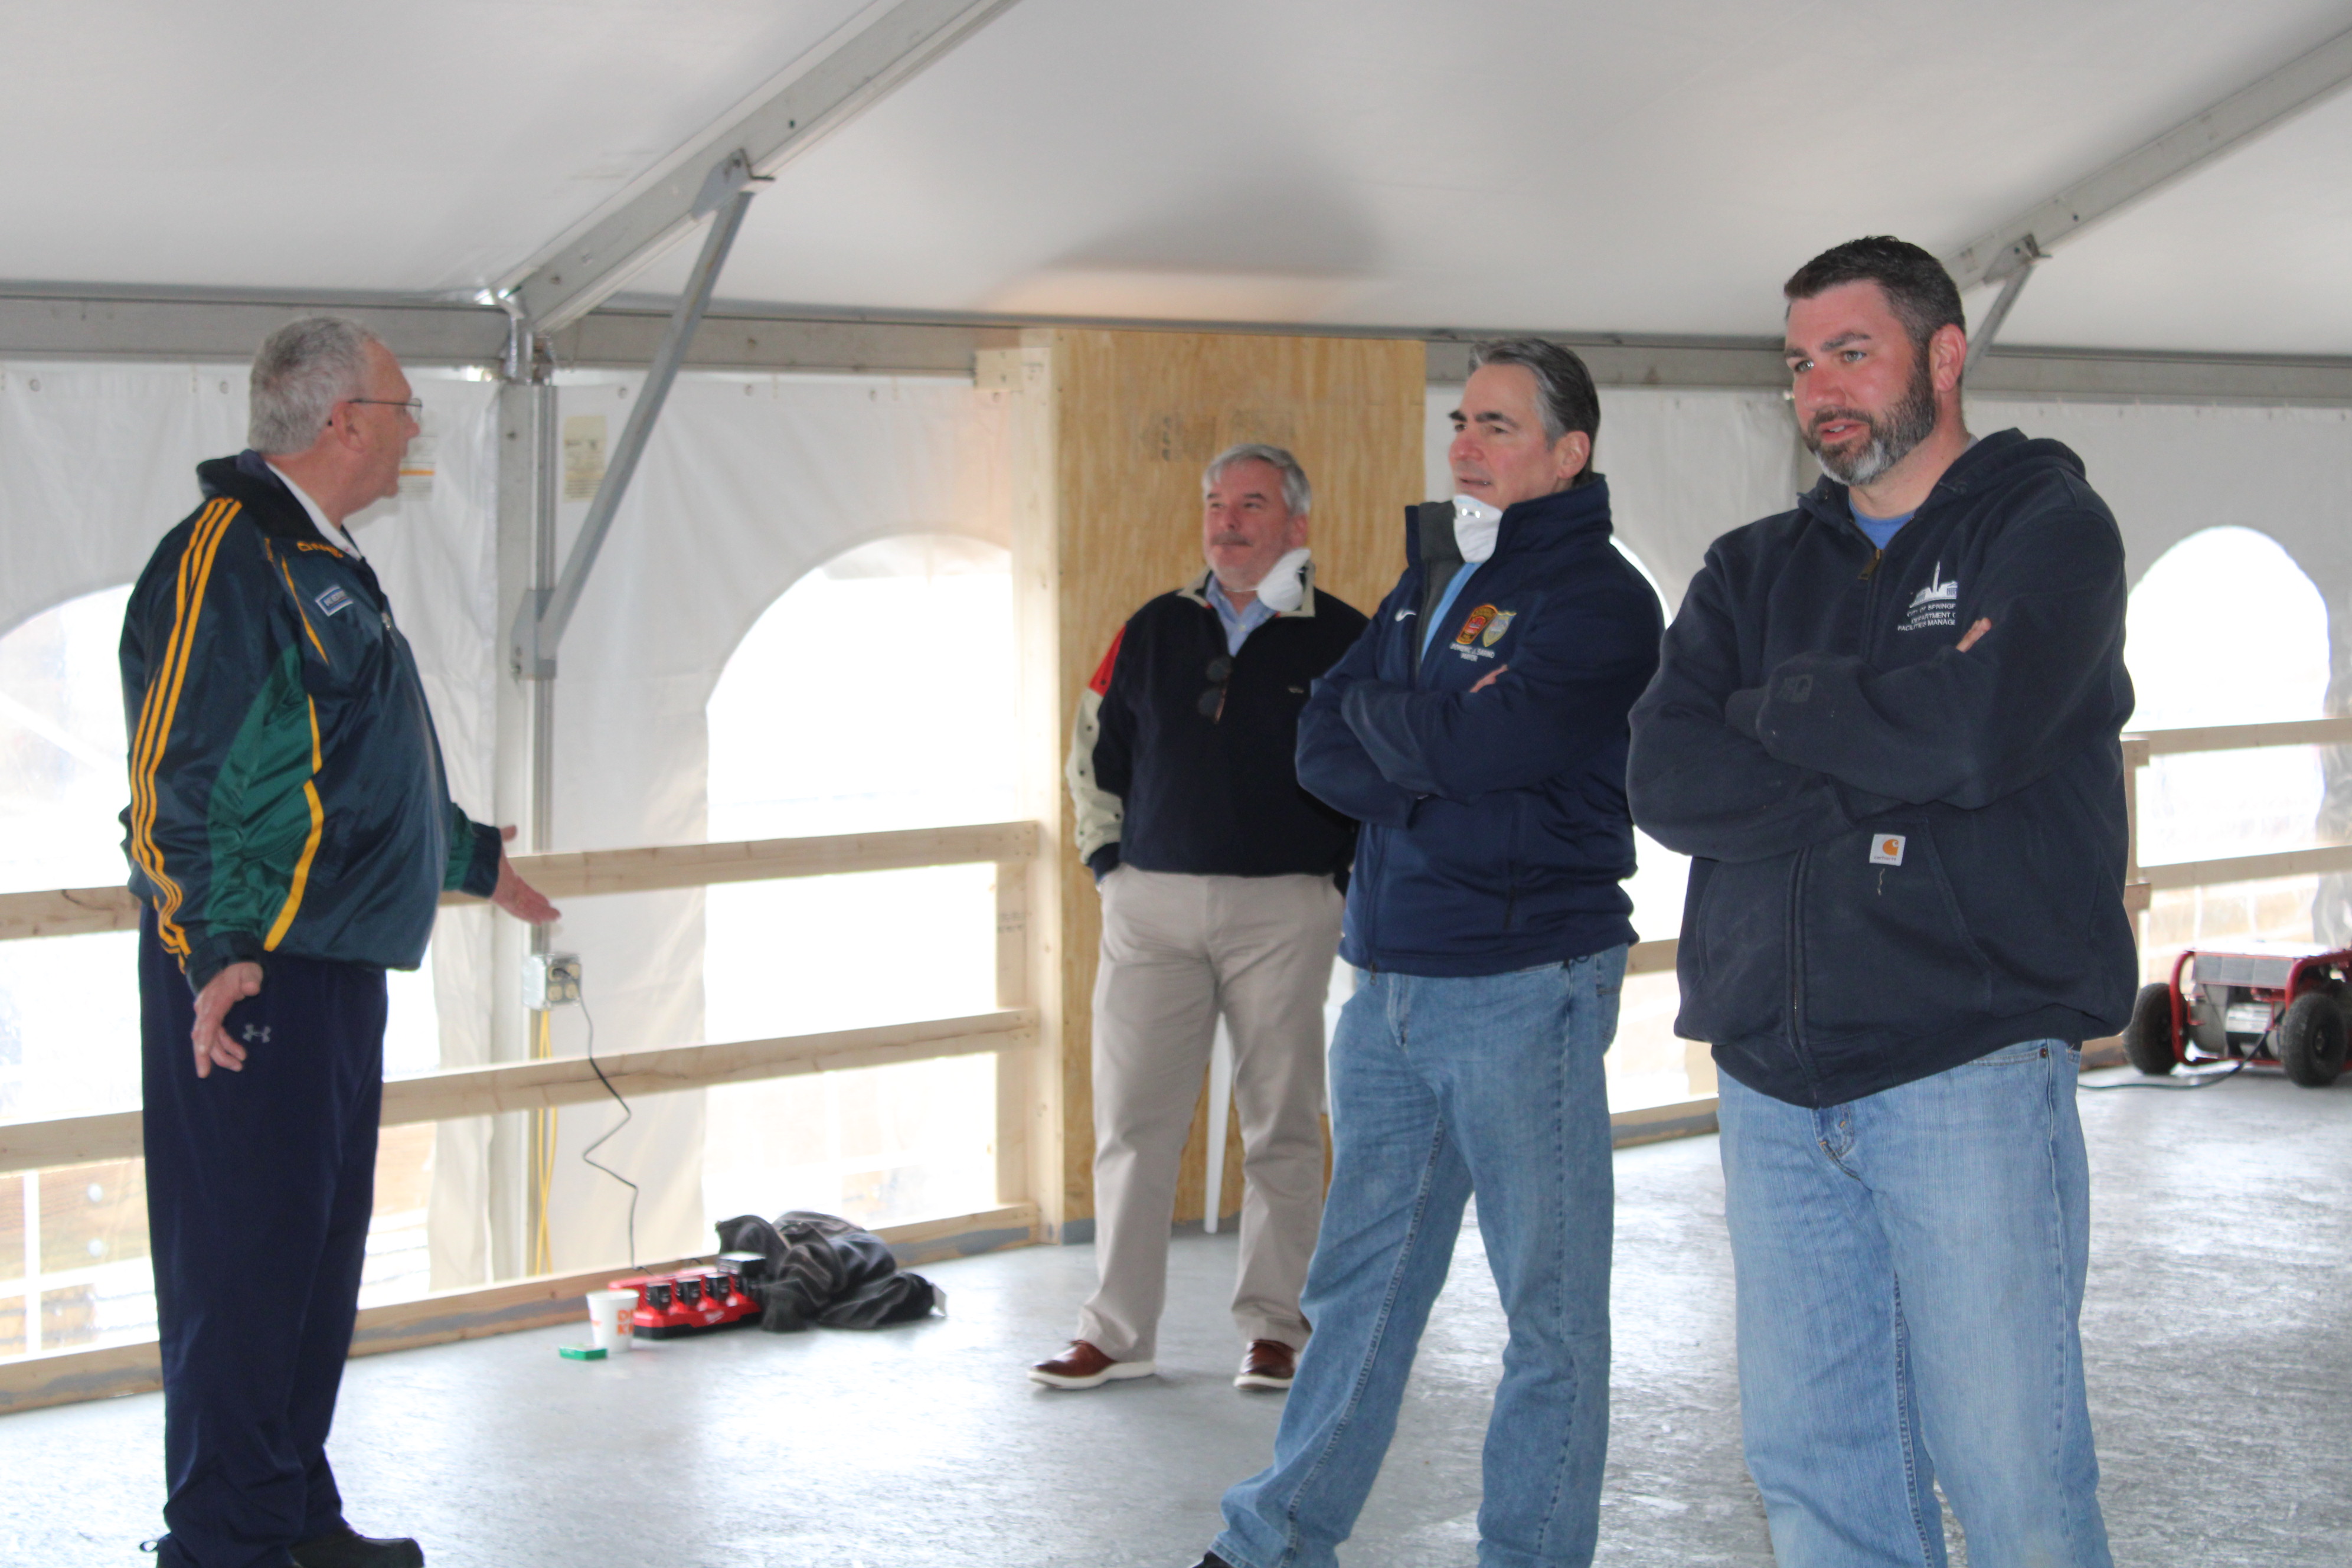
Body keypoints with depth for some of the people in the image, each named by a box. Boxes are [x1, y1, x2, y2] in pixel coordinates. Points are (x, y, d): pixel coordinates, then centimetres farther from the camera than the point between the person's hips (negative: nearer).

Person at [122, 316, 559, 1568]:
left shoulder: (323, 566, 19)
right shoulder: (225, 555, -13)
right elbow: (169, 778, -19)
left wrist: (472, 860, 44)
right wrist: (213, 951, -27)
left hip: (338, 969, 10)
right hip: (248, 979, -10)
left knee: (319, 1249, 14)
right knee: (241, 1253, -5)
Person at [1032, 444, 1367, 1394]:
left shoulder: (1341, 641, 1)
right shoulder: (1154, 631, 10)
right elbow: (1094, 754, 18)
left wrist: (1348, 887, 0)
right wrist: (1108, 864, 11)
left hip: (1284, 912, -2)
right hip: (1152, 907, 2)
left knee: (1281, 1125, 3)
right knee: (1131, 1121, 1)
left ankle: (1274, 1326, 13)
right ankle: (1116, 1332, 8)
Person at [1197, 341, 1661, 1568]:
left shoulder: (1599, 599, -8)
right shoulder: (1428, 580, 15)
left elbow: (1479, 748, -21)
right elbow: (1322, 746, 9)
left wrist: (1376, 712, -2)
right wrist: (1429, 763, -11)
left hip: (1523, 986, -7)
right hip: (1388, 980, 7)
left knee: (1549, 1303, 2)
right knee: (1356, 1281, 15)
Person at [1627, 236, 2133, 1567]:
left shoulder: (2048, 525, 3)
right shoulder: (1752, 571, 18)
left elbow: (1978, 731, -17)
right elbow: (1665, 779, 0)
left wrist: (1782, 707, -2)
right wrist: (1891, 788, -10)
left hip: (1970, 1067, -5)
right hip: (1773, 1080, 5)